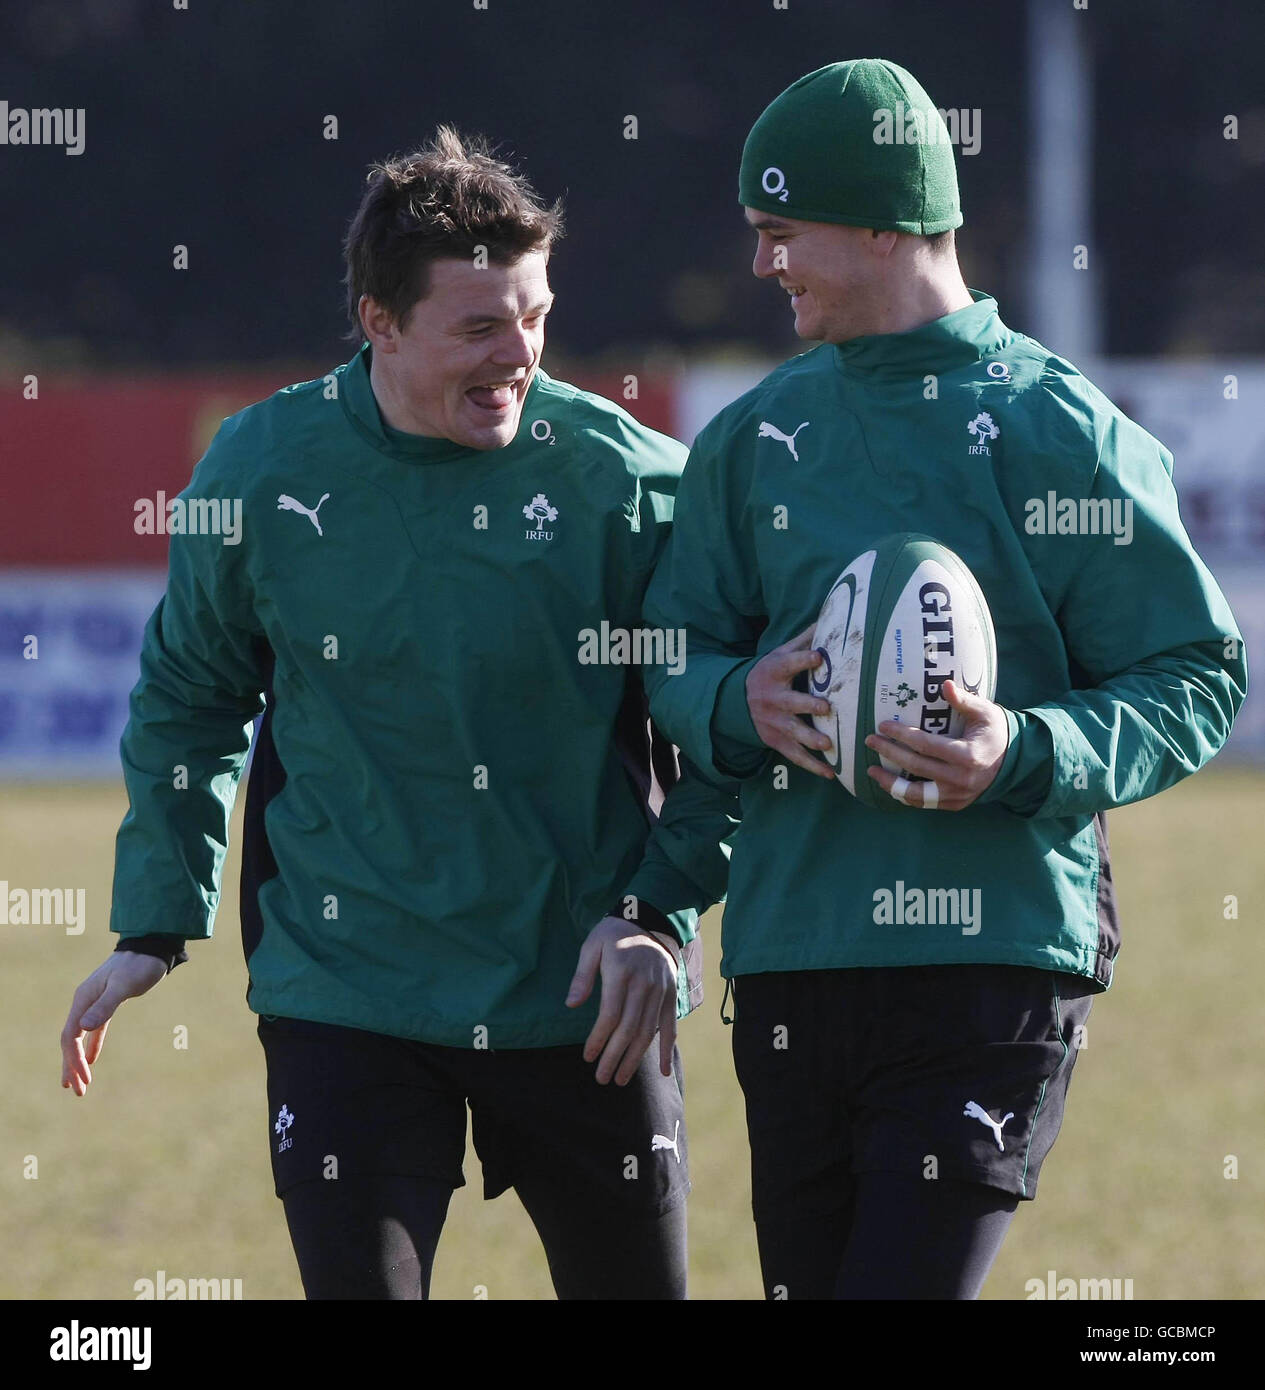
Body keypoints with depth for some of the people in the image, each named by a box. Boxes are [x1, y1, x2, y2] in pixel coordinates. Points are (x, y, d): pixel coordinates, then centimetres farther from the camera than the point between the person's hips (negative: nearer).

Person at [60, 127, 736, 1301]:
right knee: (358, 1282, -9)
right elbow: (186, 702, 13)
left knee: (634, 1282, 8)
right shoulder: (261, 474, -3)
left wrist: (660, 910, -10)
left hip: (584, 998, 0)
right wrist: (152, 928, 11)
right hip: (345, 992, 0)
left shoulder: (625, 478, -8)